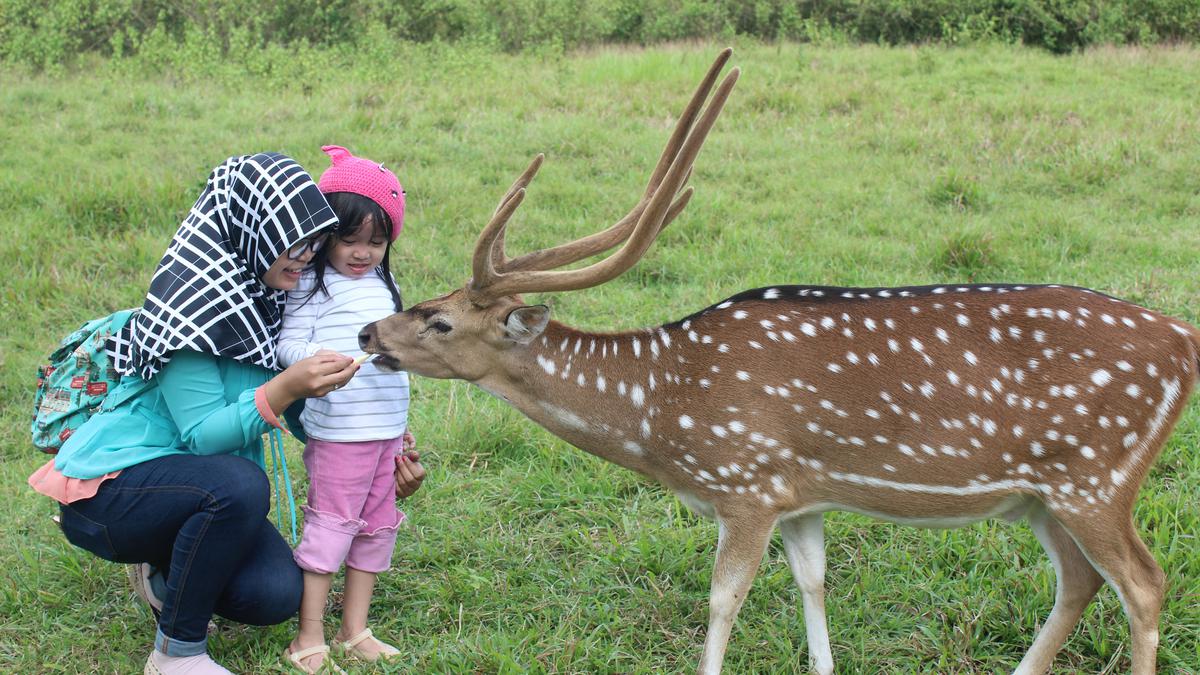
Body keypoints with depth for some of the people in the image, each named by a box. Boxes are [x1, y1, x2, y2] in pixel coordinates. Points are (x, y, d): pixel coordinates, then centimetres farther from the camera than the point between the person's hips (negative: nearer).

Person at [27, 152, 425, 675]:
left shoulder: (268, 297, 2)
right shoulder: (193, 298, -23)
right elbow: (201, 436, -26)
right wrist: (284, 388, -39)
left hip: (192, 485, 7)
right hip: (108, 490, -7)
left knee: (276, 594, -14)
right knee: (238, 484, -35)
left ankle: (168, 576, 18)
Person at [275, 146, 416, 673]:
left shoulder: (384, 285, 15)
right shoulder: (313, 284, -6)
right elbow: (287, 344, -15)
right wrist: (314, 357, -37)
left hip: (385, 431, 7)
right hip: (338, 432, -7)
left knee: (377, 526, 11)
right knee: (329, 525, -4)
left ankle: (355, 631, 22)